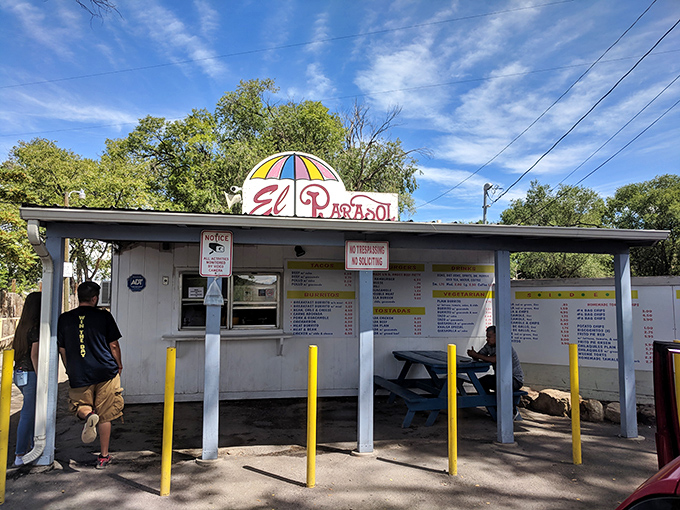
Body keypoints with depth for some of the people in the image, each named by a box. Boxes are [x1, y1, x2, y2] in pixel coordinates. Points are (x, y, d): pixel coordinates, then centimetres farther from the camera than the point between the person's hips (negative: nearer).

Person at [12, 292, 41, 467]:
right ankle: (20, 455, 8)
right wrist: (41, 379, -17)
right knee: (28, 413, 0)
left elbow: (16, 349, 16)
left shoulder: (22, 326, 8)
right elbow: (34, 356, -21)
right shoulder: (37, 328, -18)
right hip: (31, 374, -9)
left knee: (34, 410, 20)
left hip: (19, 373, 9)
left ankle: (34, 446, 32)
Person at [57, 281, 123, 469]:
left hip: (79, 375, 1)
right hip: (106, 371, -1)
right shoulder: (104, 316, -5)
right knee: (105, 416, 9)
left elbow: (62, 349, 9)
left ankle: (88, 415, -12)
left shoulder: (64, 318, 3)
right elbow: (113, 344, -1)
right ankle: (104, 456, 15)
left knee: (80, 406, 23)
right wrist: (118, 364, 16)